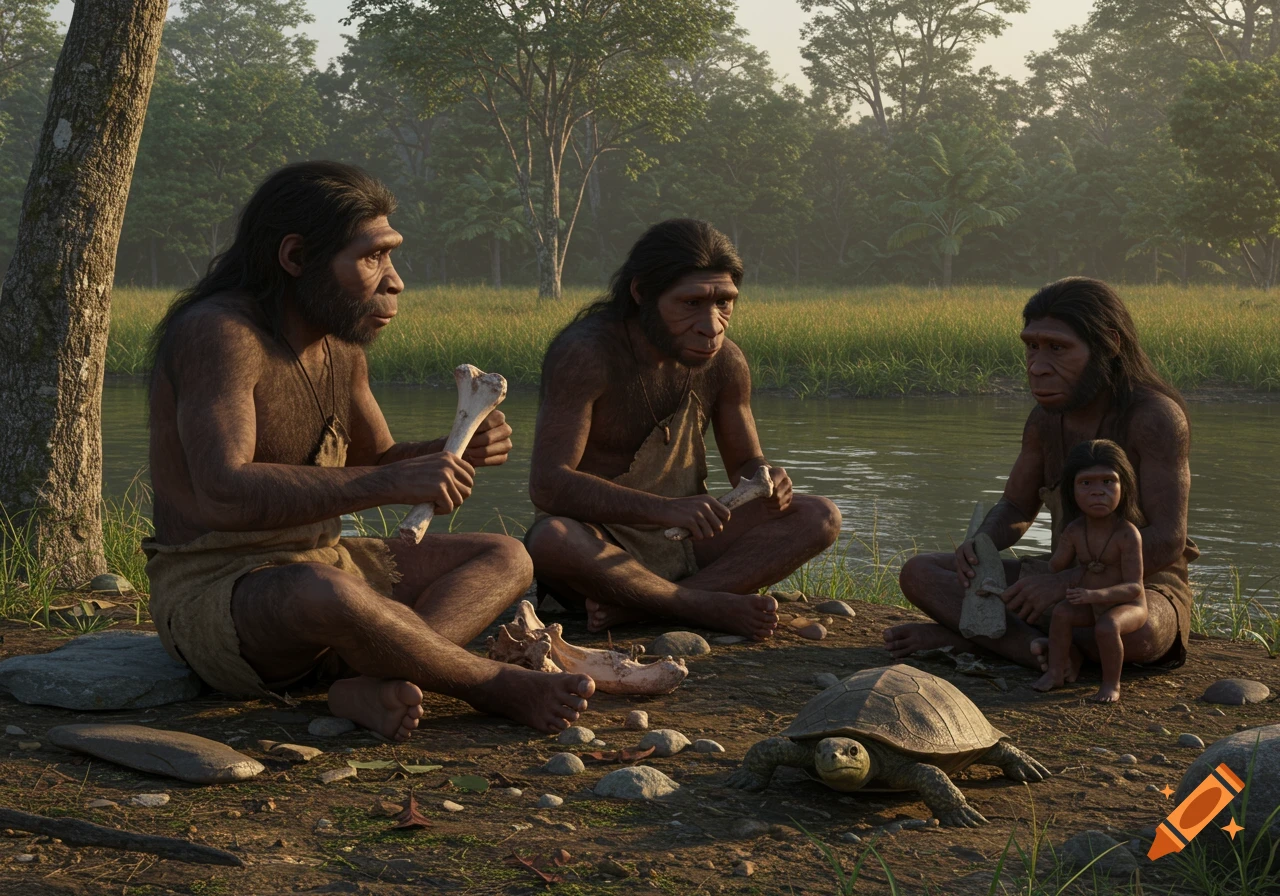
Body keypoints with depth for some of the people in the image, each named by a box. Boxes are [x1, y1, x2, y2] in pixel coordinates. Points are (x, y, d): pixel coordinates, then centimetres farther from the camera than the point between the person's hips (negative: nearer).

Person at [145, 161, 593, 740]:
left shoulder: (341, 345, 9)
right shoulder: (219, 332, -18)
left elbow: (374, 462, 22)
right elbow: (224, 494, -31)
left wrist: (460, 451, 0)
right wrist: (392, 484, -33)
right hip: (212, 592, -9)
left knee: (504, 560, 3)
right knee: (324, 594, -41)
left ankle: (373, 685, -25)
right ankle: (496, 686, -17)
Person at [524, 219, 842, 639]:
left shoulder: (724, 361, -2)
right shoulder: (585, 353, -19)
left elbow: (745, 464, 12)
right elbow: (548, 483, -26)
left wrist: (767, 481, -16)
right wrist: (665, 509, -38)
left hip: (686, 542, 6)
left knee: (820, 518, -13)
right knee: (550, 541, -39)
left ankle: (638, 605, -27)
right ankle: (713, 607, -24)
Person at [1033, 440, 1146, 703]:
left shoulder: (1128, 534, -24)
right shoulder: (1075, 531, -7)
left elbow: (1133, 588, -28)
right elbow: (1055, 567, 7)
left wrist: (1095, 594, -40)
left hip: (1129, 605, -6)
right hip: (1091, 605, 6)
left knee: (1107, 625, -31)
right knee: (1062, 612, -17)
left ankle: (1111, 683, -13)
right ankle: (1056, 671, -5)